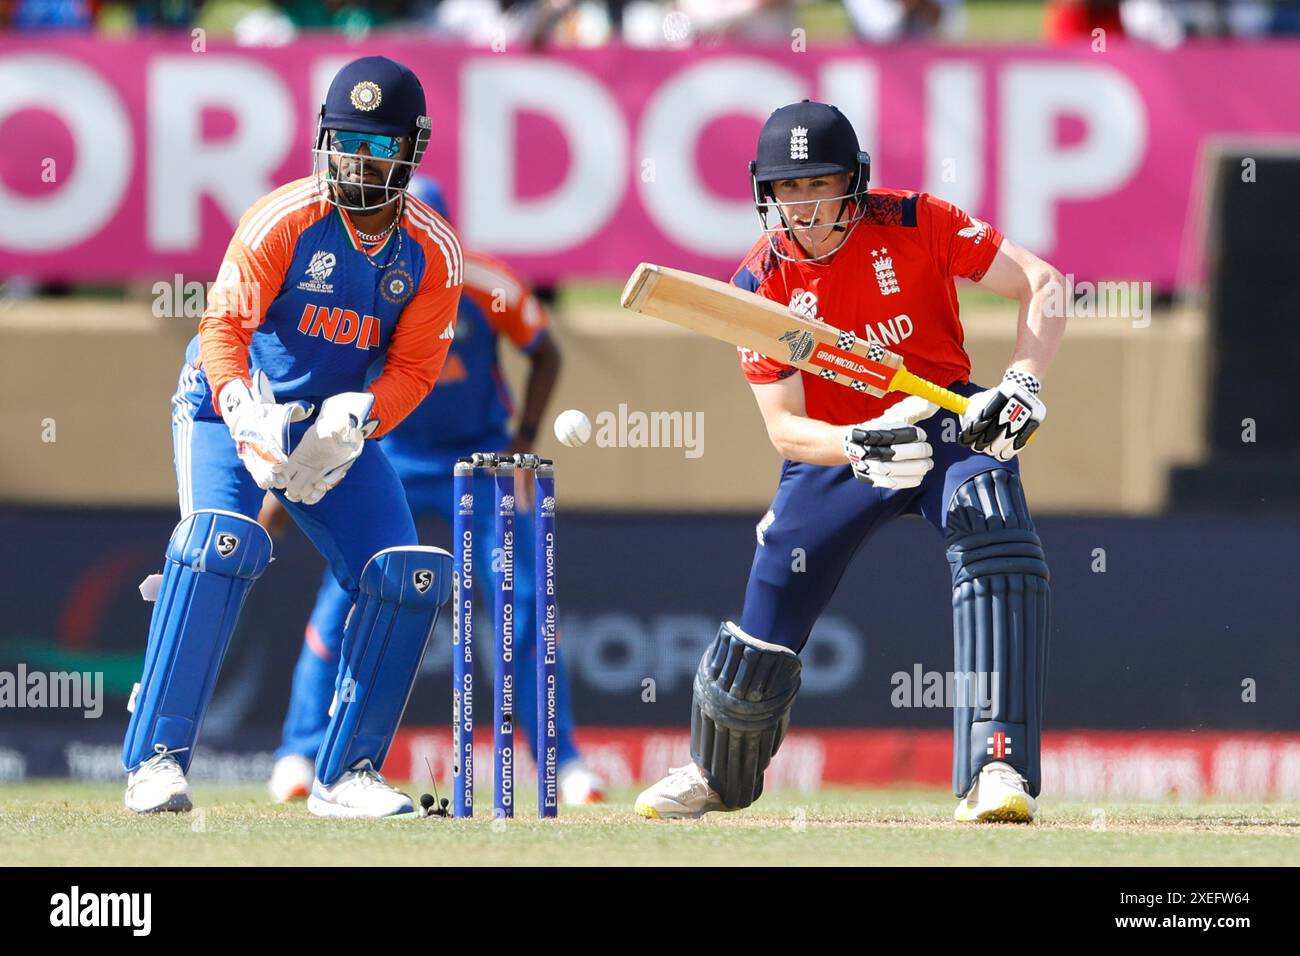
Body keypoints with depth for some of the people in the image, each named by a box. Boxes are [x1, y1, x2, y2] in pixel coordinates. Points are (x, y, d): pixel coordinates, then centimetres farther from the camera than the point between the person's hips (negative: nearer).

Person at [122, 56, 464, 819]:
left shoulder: (432, 253, -8)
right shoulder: (283, 222, -19)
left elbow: (413, 367, -7)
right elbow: (225, 326, -23)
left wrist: (357, 418, -26)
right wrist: (242, 408, -41)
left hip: (339, 422, 4)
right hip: (234, 411, -4)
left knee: (411, 577, -10)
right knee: (221, 541, -29)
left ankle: (347, 776, 2)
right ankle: (156, 760, -29)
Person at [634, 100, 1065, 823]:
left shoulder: (914, 225, -15)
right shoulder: (764, 280, -12)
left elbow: (1042, 282, -16)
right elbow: (784, 429, -16)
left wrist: (1022, 384, -32)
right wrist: (864, 446, -37)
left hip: (947, 425, -2)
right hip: (834, 447, 2)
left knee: (996, 536, -34)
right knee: (764, 634, 0)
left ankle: (999, 769, -37)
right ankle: (717, 776, 36)